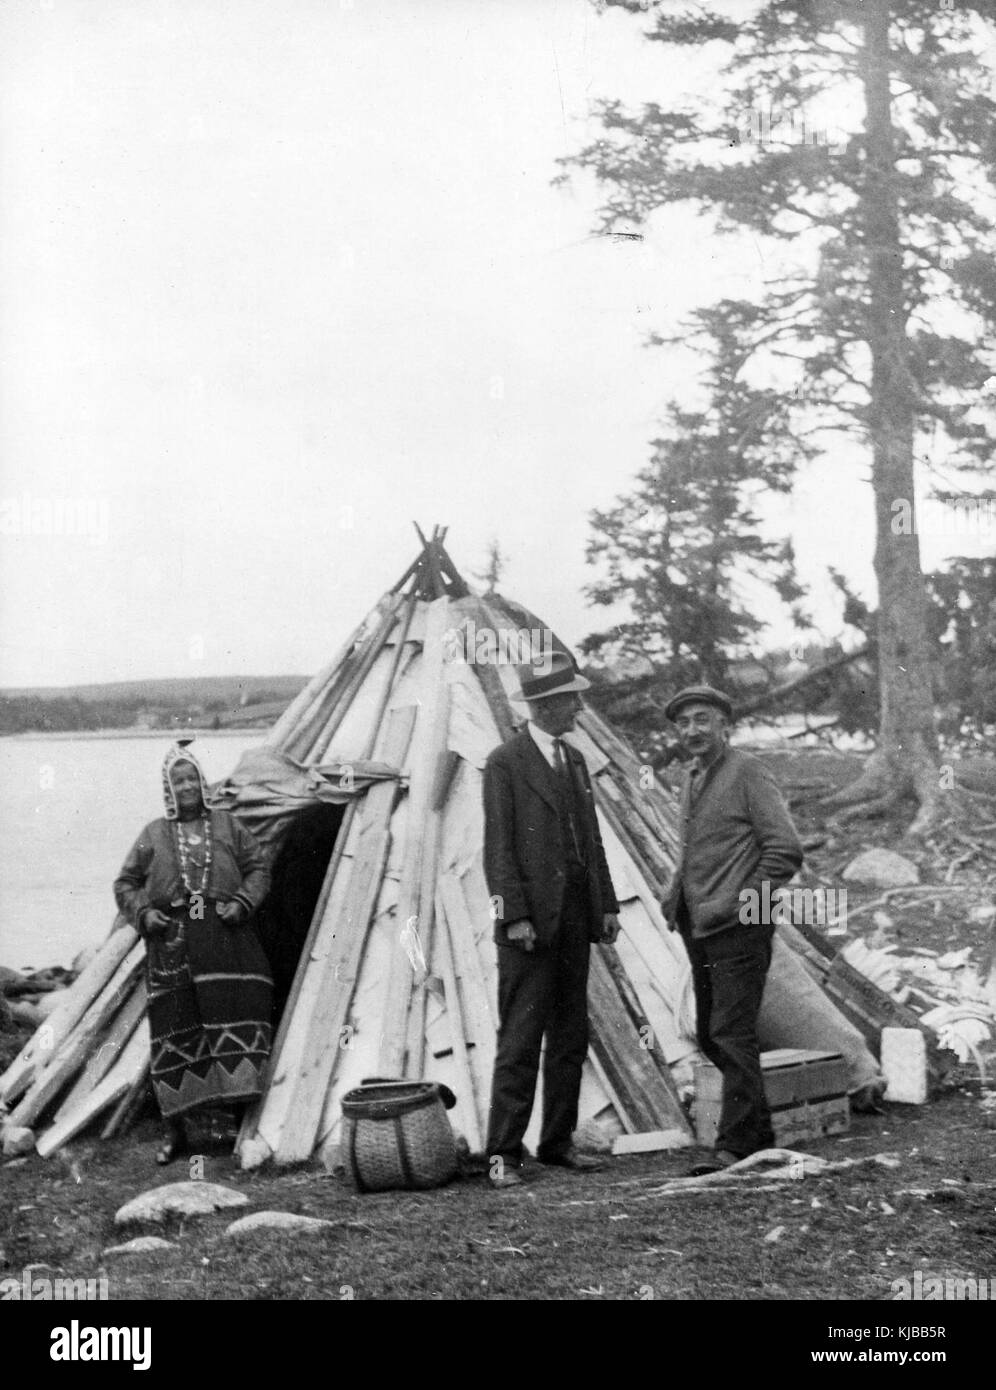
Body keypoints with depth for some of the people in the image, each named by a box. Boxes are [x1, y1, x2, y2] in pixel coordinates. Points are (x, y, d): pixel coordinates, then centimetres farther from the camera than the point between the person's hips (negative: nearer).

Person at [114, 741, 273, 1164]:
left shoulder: (227, 826, 11)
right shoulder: (153, 836, 10)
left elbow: (258, 868, 13)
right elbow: (125, 884, 15)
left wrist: (243, 903, -4)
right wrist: (143, 913, -3)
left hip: (226, 940, 0)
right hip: (172, 945, 0)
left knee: (234, 1021, -7)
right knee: (175, 1031, 0)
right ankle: (173, 1128, 7)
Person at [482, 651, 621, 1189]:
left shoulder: (574, 760, 15)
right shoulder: (505, 763, -7)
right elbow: (498, 846, -10)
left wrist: (607, 904, 12)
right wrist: (515, 916, -16)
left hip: (575, 919, 7)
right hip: (530, 922, -7)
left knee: (570, 1037, 10)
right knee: (520, 1039, -7)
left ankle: (557, 1143, 18)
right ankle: (503, 1154, -3)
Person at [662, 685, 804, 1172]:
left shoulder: (747, 772, -9)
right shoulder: (691, 778, 16)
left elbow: (786, 851, -13)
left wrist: (740, 904, -15)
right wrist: (675, 895, 11)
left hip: (738, 930, -9)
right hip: (699, 930, 9)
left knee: (732, 1036, -9)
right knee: (710, 1035, 13)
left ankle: (736, 1145, -5)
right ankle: (760, 1133, 25)